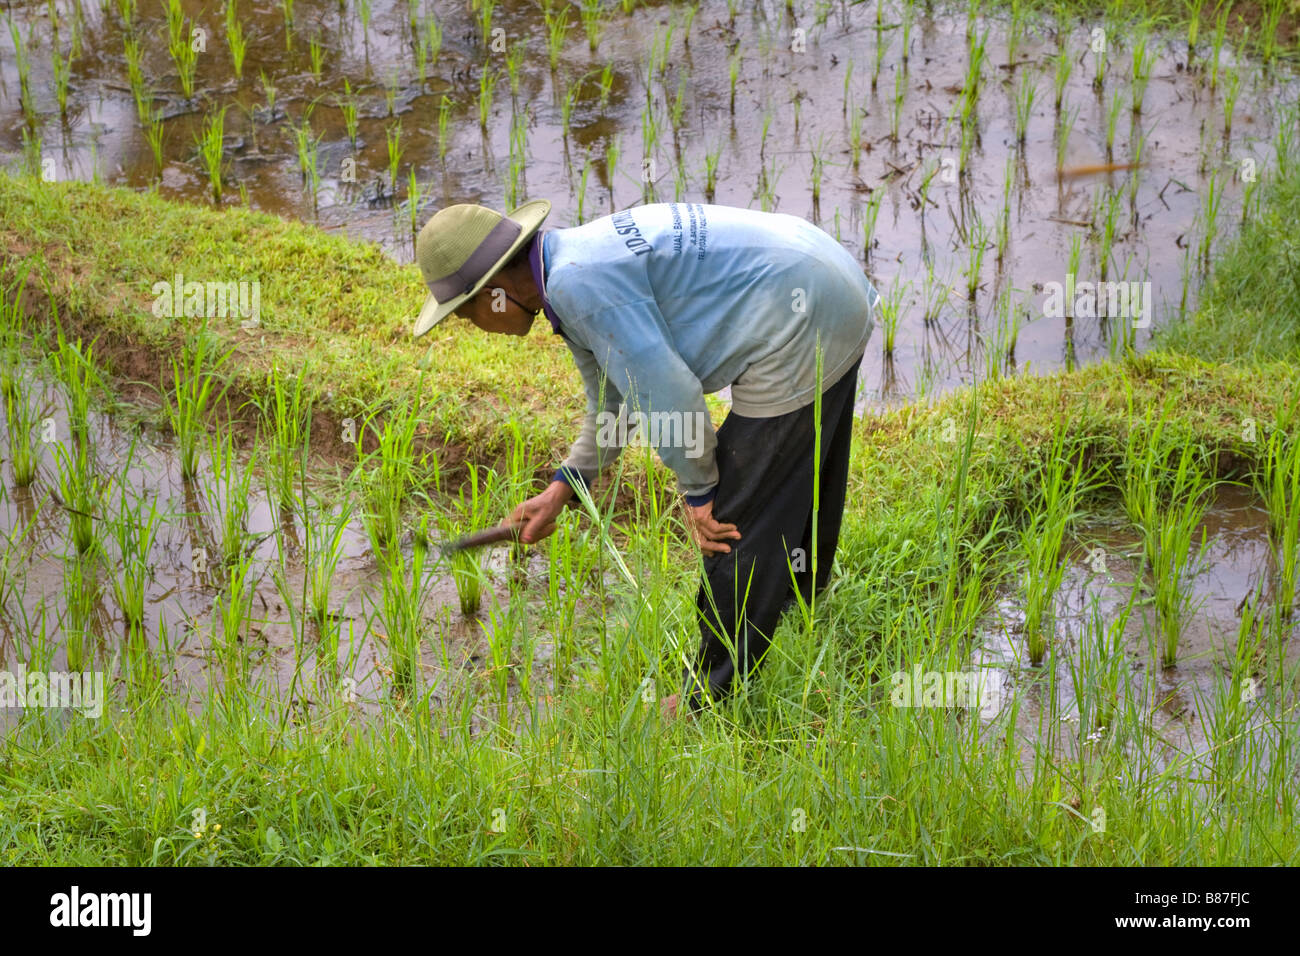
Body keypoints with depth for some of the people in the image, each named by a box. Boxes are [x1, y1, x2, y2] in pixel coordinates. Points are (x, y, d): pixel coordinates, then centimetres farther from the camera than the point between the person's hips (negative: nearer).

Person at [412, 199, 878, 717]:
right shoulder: (573, 263, 13)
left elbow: (666, 391, -20)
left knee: (736, 523, 1)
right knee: (796, 495, 29)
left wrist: (699, 489, -5)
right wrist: (561, 488, 26)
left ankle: (713, 701, 14)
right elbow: (617, 401, 25)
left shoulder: (578, 282, -20)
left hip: (799, 334, -10)